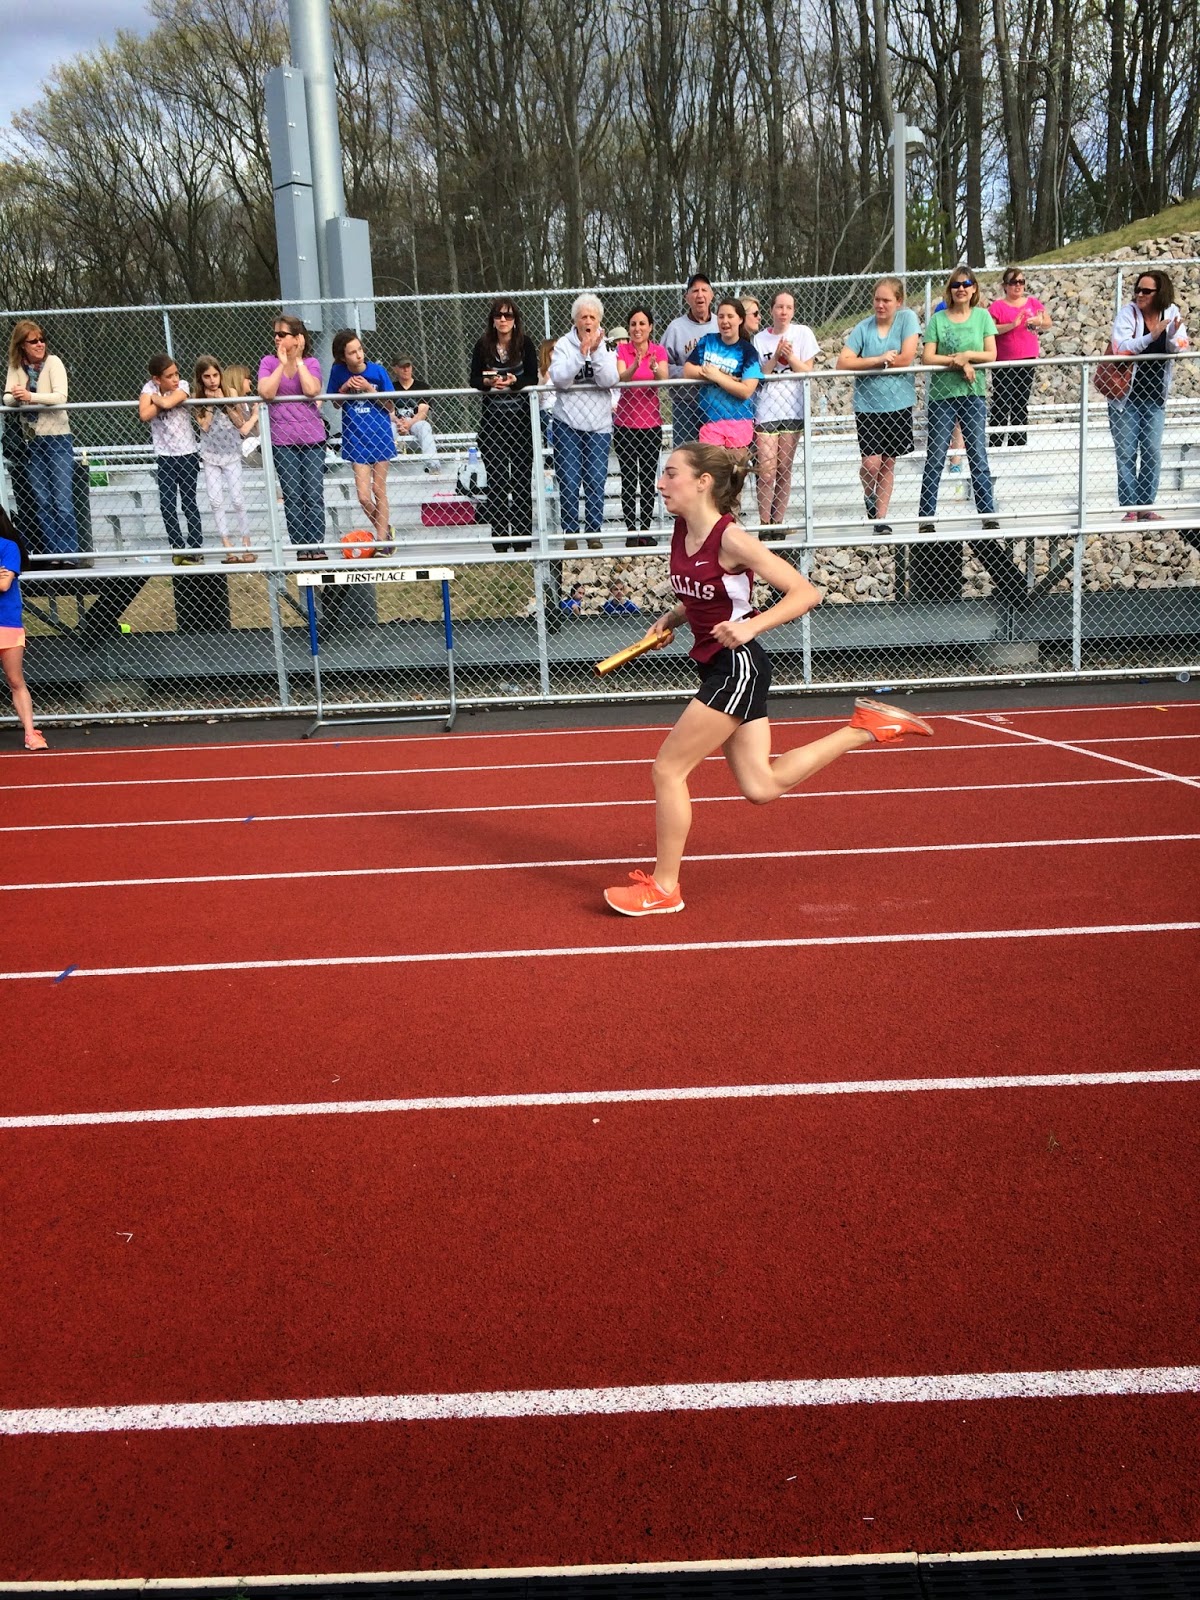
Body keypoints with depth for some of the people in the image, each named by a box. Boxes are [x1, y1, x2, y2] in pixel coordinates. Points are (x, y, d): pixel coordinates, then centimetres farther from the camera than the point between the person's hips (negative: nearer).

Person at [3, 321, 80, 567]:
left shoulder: (53, 362, -8)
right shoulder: (15, 366, 4)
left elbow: (61, 397, -19)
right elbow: (7, 399, -3)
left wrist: (31, 396, -33)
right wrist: (16, 396, -26)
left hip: (57, 438, -4)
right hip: (33, 442, 4)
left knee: (62, 500, -7)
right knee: (42, 502, 4)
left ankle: (69, 554, -2)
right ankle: (53, 554, 9)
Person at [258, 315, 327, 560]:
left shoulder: (311, 363, 5)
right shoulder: (269, 362, 4)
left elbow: (311, 390, -14)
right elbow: (266, 393, -12)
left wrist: (298, 359, -8)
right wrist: (283, 363, -9)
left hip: (312, 438, 0)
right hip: (283, 441, 0)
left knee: (314, 496, -1)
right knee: (292, 498, 1)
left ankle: (316, 547, 4)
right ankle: (301, 549, 5)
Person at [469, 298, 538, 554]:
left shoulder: (525, 344, -1)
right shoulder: (483, 345, 3)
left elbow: (532, 379, -5)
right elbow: (474, 380, 3)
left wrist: (513, 381, -24)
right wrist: (488, 382, -18)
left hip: (521, 417, -1)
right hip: (492, 417, 1)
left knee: (522, 477, 0)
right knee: (496, 478, 0)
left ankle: (522, 538, 5)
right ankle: (499, 538, 4)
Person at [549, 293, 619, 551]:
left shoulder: (606, 346, 5)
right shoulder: (564, 345, 1)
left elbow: (609, 380, -9)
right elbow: (559, 379, -14)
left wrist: (596, 351, -18)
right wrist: (581, 353, -20)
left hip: (598, 423, 1)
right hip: (567, 423, -1)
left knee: (596, 481, 1)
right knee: (569, 481, -2)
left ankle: (594, 533, 10)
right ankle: (570, 533, 6)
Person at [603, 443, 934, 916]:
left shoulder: (730, 539, -19)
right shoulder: (682, 531, 5)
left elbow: (805, 592, -20)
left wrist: (751, 626, -31)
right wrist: (670, 619, 5)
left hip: (737, 668, -9)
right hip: (718, 667, 9)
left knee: (668, 769, -5)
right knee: (761, 786, 11)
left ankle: (663, 887, 9)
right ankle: (866, 727, 20)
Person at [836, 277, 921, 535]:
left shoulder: (907, 318, -3)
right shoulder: (863, 327, -1)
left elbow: (906, 358, -13)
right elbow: (843, 362, -10)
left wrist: (868, 364, -7)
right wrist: (879, 360, -16)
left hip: (898, 403, 0)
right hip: (867, 404, 0)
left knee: (888, 463, 7)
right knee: (872, 462, -9)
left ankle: (881, 518, 18)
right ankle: (869, 494, 24)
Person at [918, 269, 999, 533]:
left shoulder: (982, 316, 7)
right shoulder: (937, 319, 4)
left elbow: (991, 355, 1)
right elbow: (927, 358, -5)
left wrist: (966, 354, -14)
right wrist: (960, 362, -14)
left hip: (973, 393, 1)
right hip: (942, 394, -1)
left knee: (979, 456, 1)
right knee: (935, 459, -1)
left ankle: (989, 515, 5)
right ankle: (926, 518, 3)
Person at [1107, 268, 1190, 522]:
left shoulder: (1171, 312, -1)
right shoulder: (1128, 313, -11)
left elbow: (1183, 348, -5)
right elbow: (1120, 348, -24)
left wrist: (1173, 337, -26)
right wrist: (1151, 337, -33)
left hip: (1154, 396, 3)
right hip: (1126, 395, -3)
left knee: (1152, 452, 5)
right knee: (1127, 452, -2)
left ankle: (1146, 506, 14)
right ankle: (1130, 508, 3)